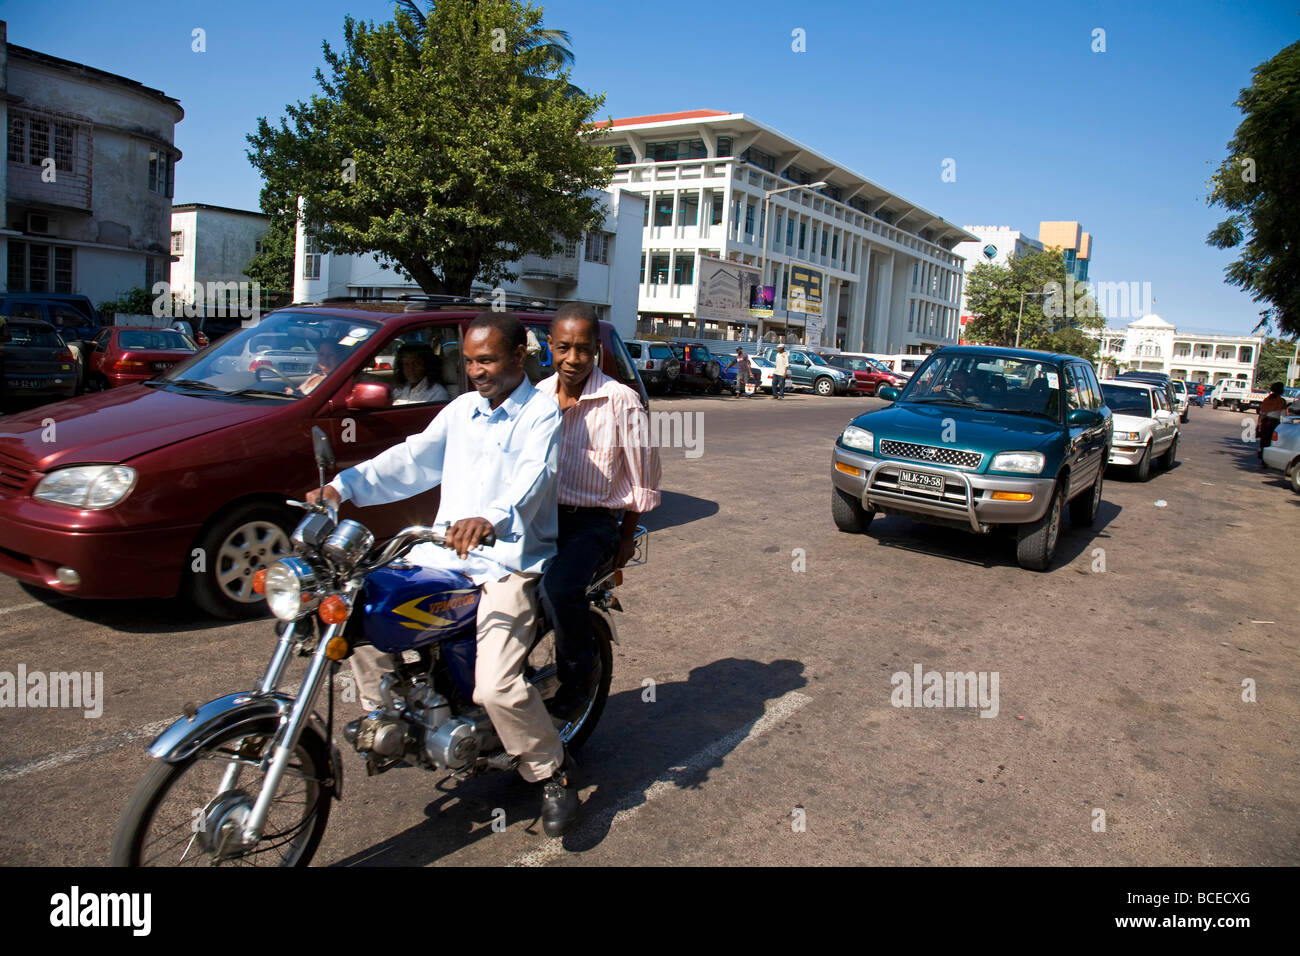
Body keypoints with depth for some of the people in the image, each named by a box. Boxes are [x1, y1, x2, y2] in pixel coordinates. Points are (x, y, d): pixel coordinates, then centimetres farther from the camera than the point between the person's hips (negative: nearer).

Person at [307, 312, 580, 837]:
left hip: (508, 562, -7)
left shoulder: (541, 414, -7)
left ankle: (552, 774, 4)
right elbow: (411, 459, 10)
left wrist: (492, 519, -47)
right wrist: (344, 485, -5)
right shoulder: (461, 410, 16)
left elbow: (533, 480, -26)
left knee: (496, 687, -22)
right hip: (442, 553, 7)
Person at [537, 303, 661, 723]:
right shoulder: (537, 396, 5)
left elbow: (643, 476, -1)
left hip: (593, 519, -4)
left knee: (558, 587, -31)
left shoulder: (620, 400, -9)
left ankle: (577, 682, -5)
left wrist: (627, 538, 2)